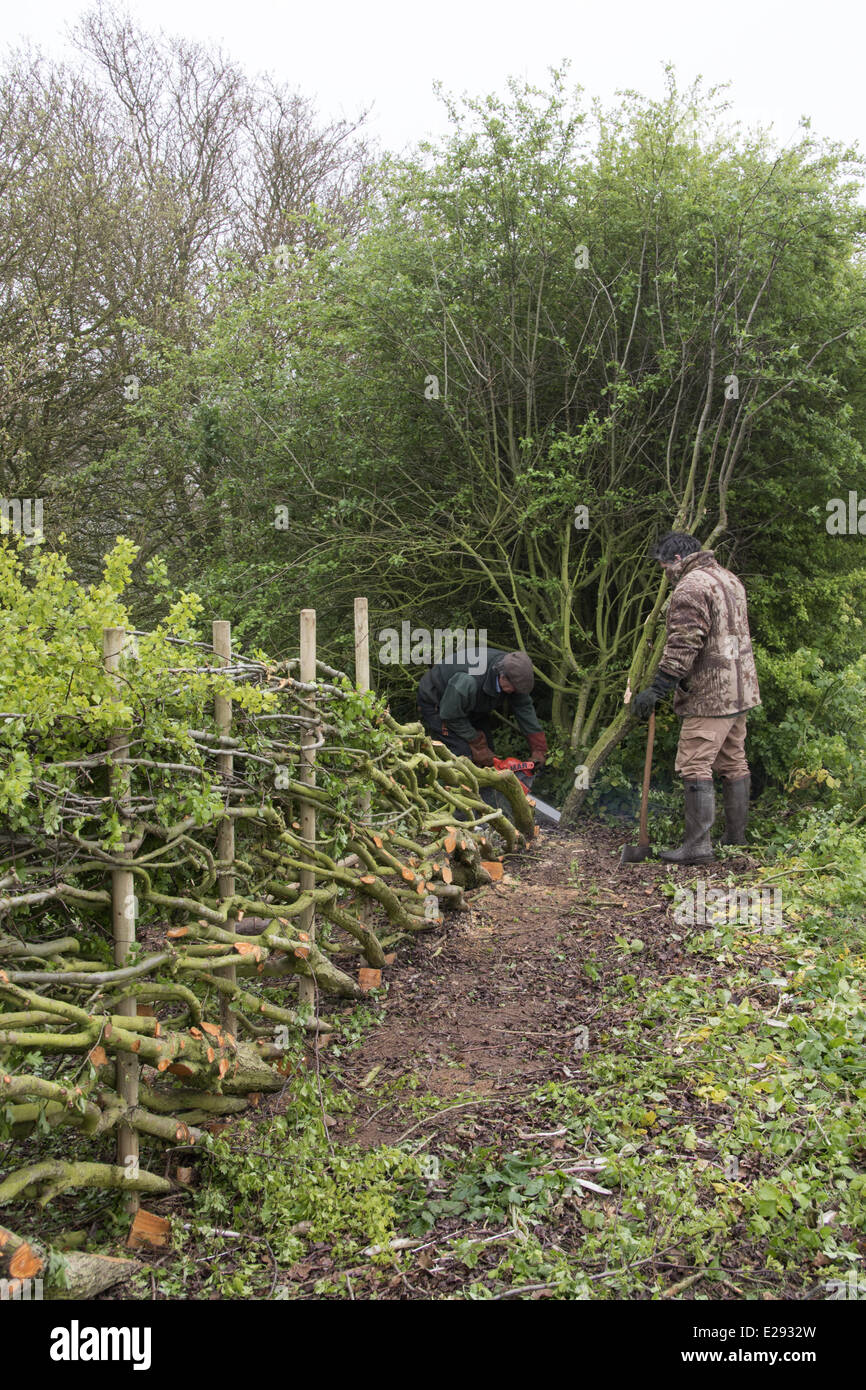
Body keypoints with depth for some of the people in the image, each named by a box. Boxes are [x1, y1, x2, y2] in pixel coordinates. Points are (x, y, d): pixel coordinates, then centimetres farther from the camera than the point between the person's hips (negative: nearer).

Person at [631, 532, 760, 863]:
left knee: (695, 766, -7)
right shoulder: (729, 579, 16)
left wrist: (658, 689, -19)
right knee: (734, 762, 15)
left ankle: (697, 845, -7)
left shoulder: (690, 588, -15)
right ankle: (736, 838, 23)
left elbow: (684, 645, -21)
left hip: (709, 695, -10)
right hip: (740, 689, 10)